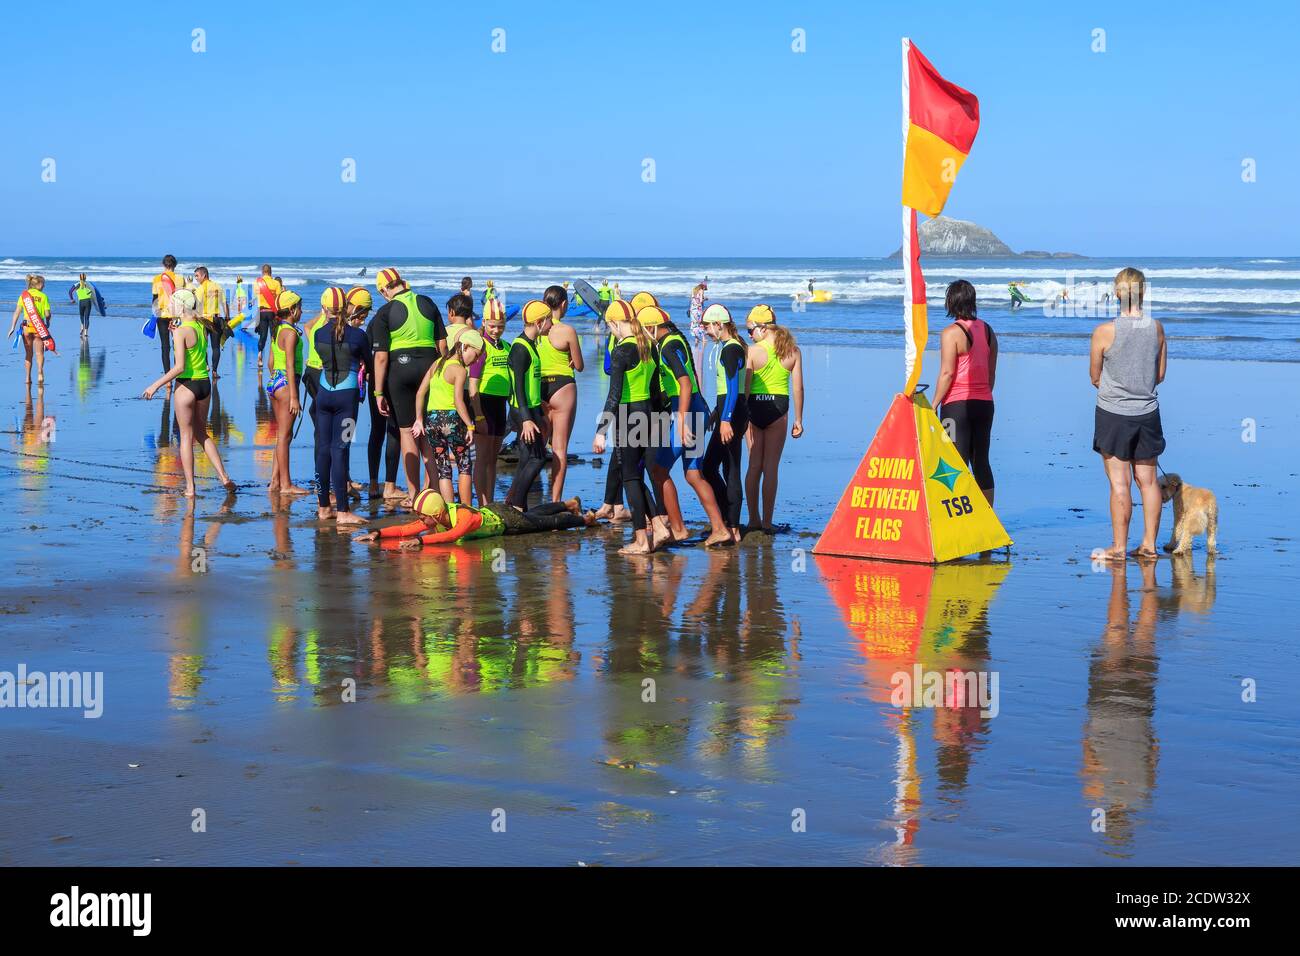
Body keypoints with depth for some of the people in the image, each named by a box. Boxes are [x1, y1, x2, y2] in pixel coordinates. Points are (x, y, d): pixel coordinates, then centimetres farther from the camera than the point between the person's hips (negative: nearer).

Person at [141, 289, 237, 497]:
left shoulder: (181, 331, -16)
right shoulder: (202, 327, 5)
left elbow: (180, 367, -21)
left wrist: (156, 385, -15)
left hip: (187, 386, -7)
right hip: (204, 384, 7)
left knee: (186, 437, 5)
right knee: (202, 434, 20)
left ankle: (190, 488, 8)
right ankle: (223, 477, 12)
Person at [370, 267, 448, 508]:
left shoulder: (385, 312, -5)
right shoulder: (428, 303, 6)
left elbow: (381, 356, -7)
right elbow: (442, 344, 8)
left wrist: (379, 392, -3)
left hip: (400, 366, -3)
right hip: (429, 364, 3)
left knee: (407, 431, 5)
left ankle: (413, 493, 5)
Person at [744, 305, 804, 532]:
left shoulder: (752, 351, -7)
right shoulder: (793, 351, 0)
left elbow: (744, 388, -7)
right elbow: (798, 388, 1)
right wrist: (798, 419, 7)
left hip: (754, 407, -1)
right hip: (778, 409, 1)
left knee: (754, 465, 11)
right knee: (771, 467, 5)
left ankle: (753, 519, 15)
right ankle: (767, 521, 5)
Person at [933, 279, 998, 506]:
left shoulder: (951, 333, -10)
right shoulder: (987, 330, 9)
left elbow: (947, 373, -14)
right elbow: (992, 372, 12)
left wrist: (934, 405, -9)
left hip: (957, 404, -6)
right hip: (984, 403, 6)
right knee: (981, 461, 11)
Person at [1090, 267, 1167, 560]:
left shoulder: (1104, 332, -14)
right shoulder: (1156, 329, -2)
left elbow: (1095, 378, -3)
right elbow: (1160, 375, 7)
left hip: (1113, 413, -4)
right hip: (1147, 413, 4)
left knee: (1119, 483, -1)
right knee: (1147, 479, 11)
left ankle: (1119, 547, 4)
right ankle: (1149, 544, 15)